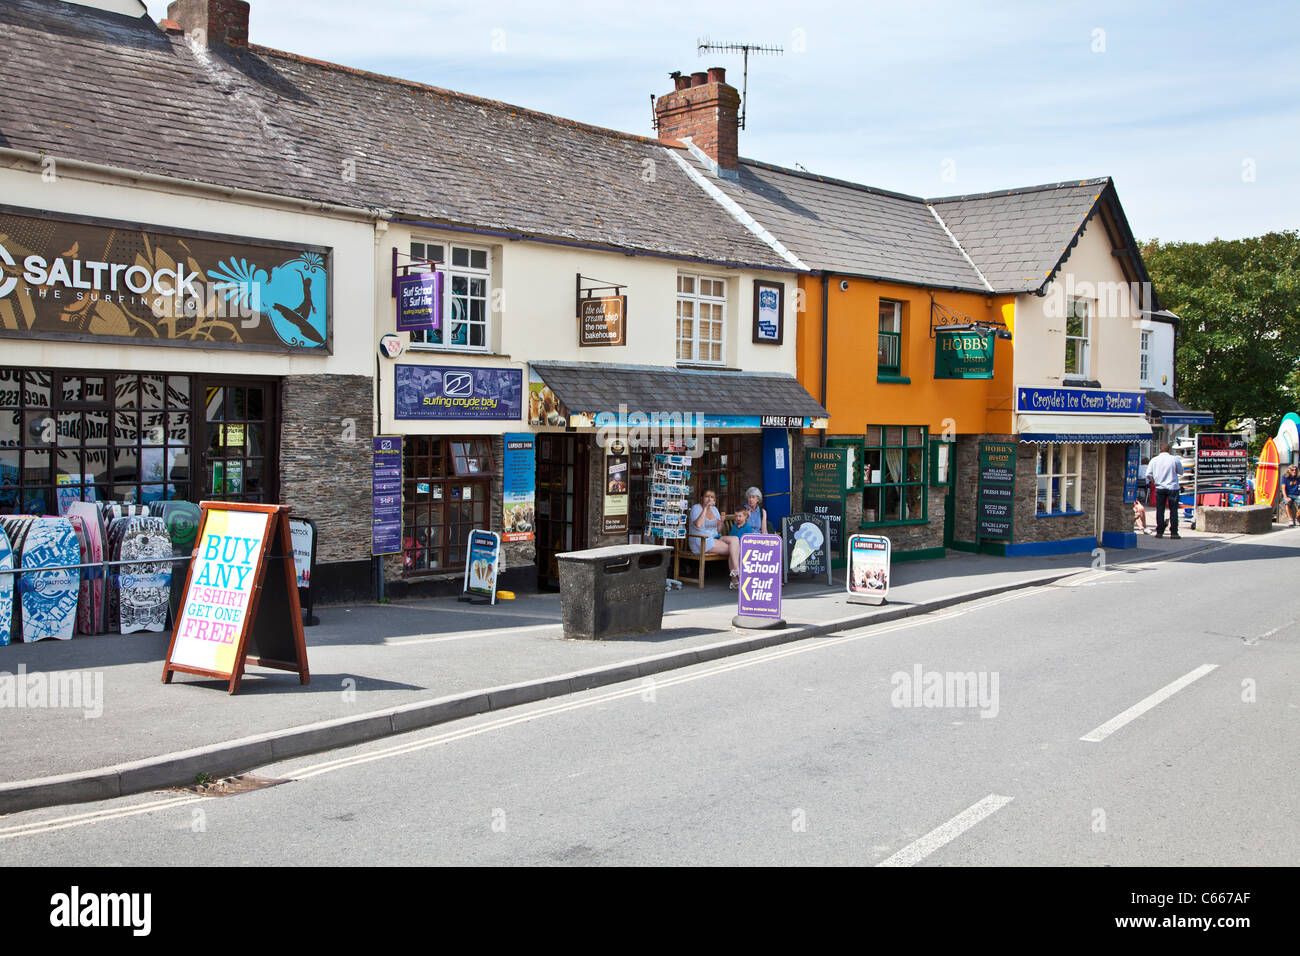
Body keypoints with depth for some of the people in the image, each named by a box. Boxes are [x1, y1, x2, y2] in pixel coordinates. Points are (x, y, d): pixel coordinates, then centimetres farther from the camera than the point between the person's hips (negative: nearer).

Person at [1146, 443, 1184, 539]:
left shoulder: (1154, 460, 1)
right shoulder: (1174, 459, -5)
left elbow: (1148, 475, 0)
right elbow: (1181, 472, 7)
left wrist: (1153, 482, 18)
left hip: (1160, 488, 2)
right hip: (1172, 487, -2)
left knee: (1160, 510, 7)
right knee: (1173, 510, 3)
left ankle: (1159, 532, 7)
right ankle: (1174, 533, 1)